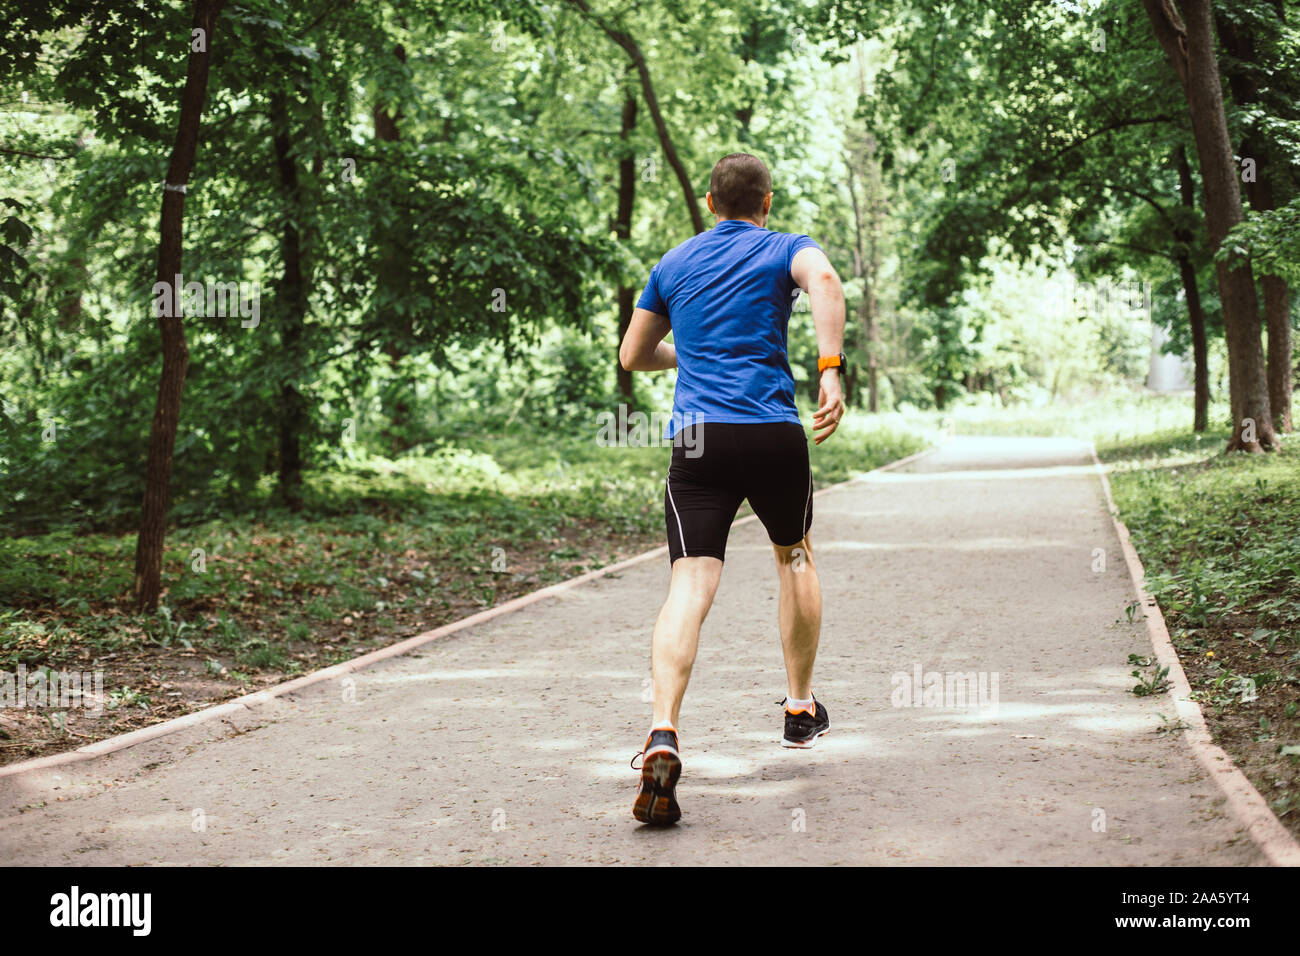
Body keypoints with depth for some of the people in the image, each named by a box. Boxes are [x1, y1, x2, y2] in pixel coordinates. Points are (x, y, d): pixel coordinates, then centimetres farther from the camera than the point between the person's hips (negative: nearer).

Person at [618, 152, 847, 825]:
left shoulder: (674, 263, 19)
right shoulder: (785, 249, 9)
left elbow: (633, 354, 28)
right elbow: (824, 281, -17)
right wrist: (830, 371, -25)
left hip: (697, 438, 1)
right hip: (774, 433, -1)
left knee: (690, 587, -9)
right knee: (794, 556, 24)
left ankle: (662, 735, -30)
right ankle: (801, 708, 34)